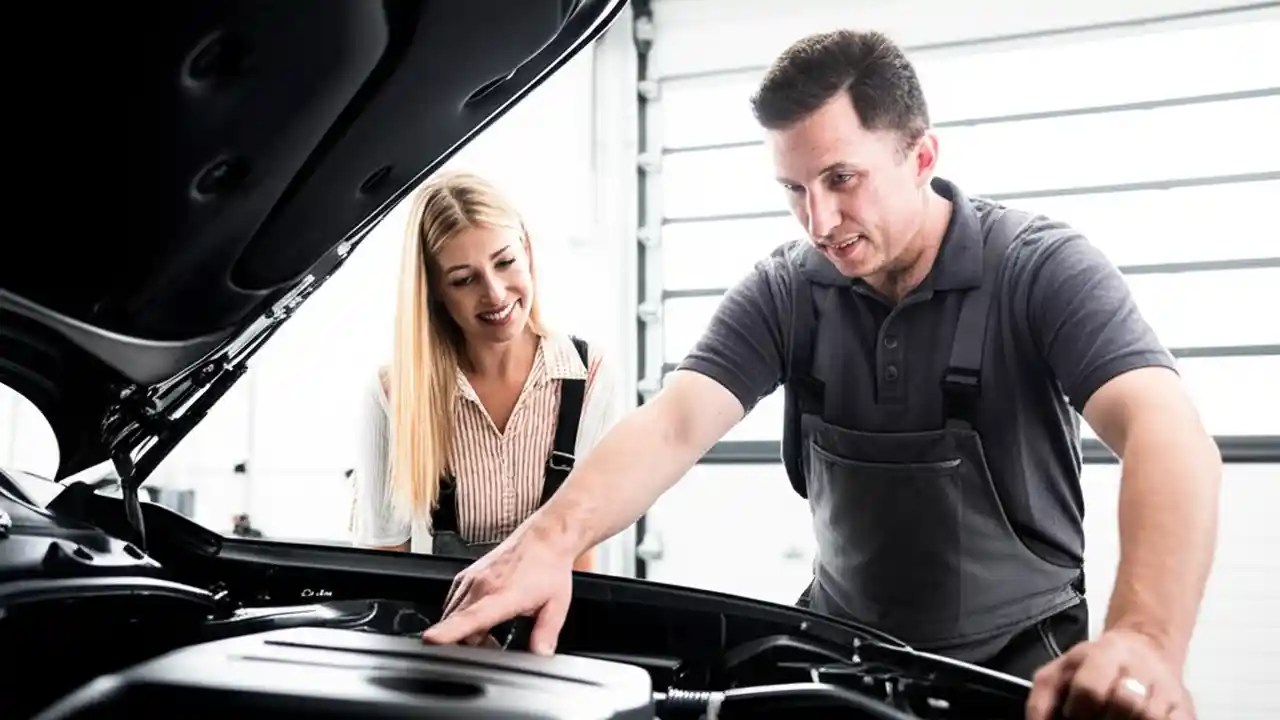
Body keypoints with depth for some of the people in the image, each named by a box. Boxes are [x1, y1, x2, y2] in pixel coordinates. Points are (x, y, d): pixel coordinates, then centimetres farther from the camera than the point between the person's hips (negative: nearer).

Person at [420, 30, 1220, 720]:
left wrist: (1144, 639, -53)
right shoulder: (785, 291, -7)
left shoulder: (1043, 269, -18)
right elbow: (672, 425, -20)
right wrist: (549, 537, -41)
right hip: (848, 645, 3)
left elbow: (1169, 437, -34)